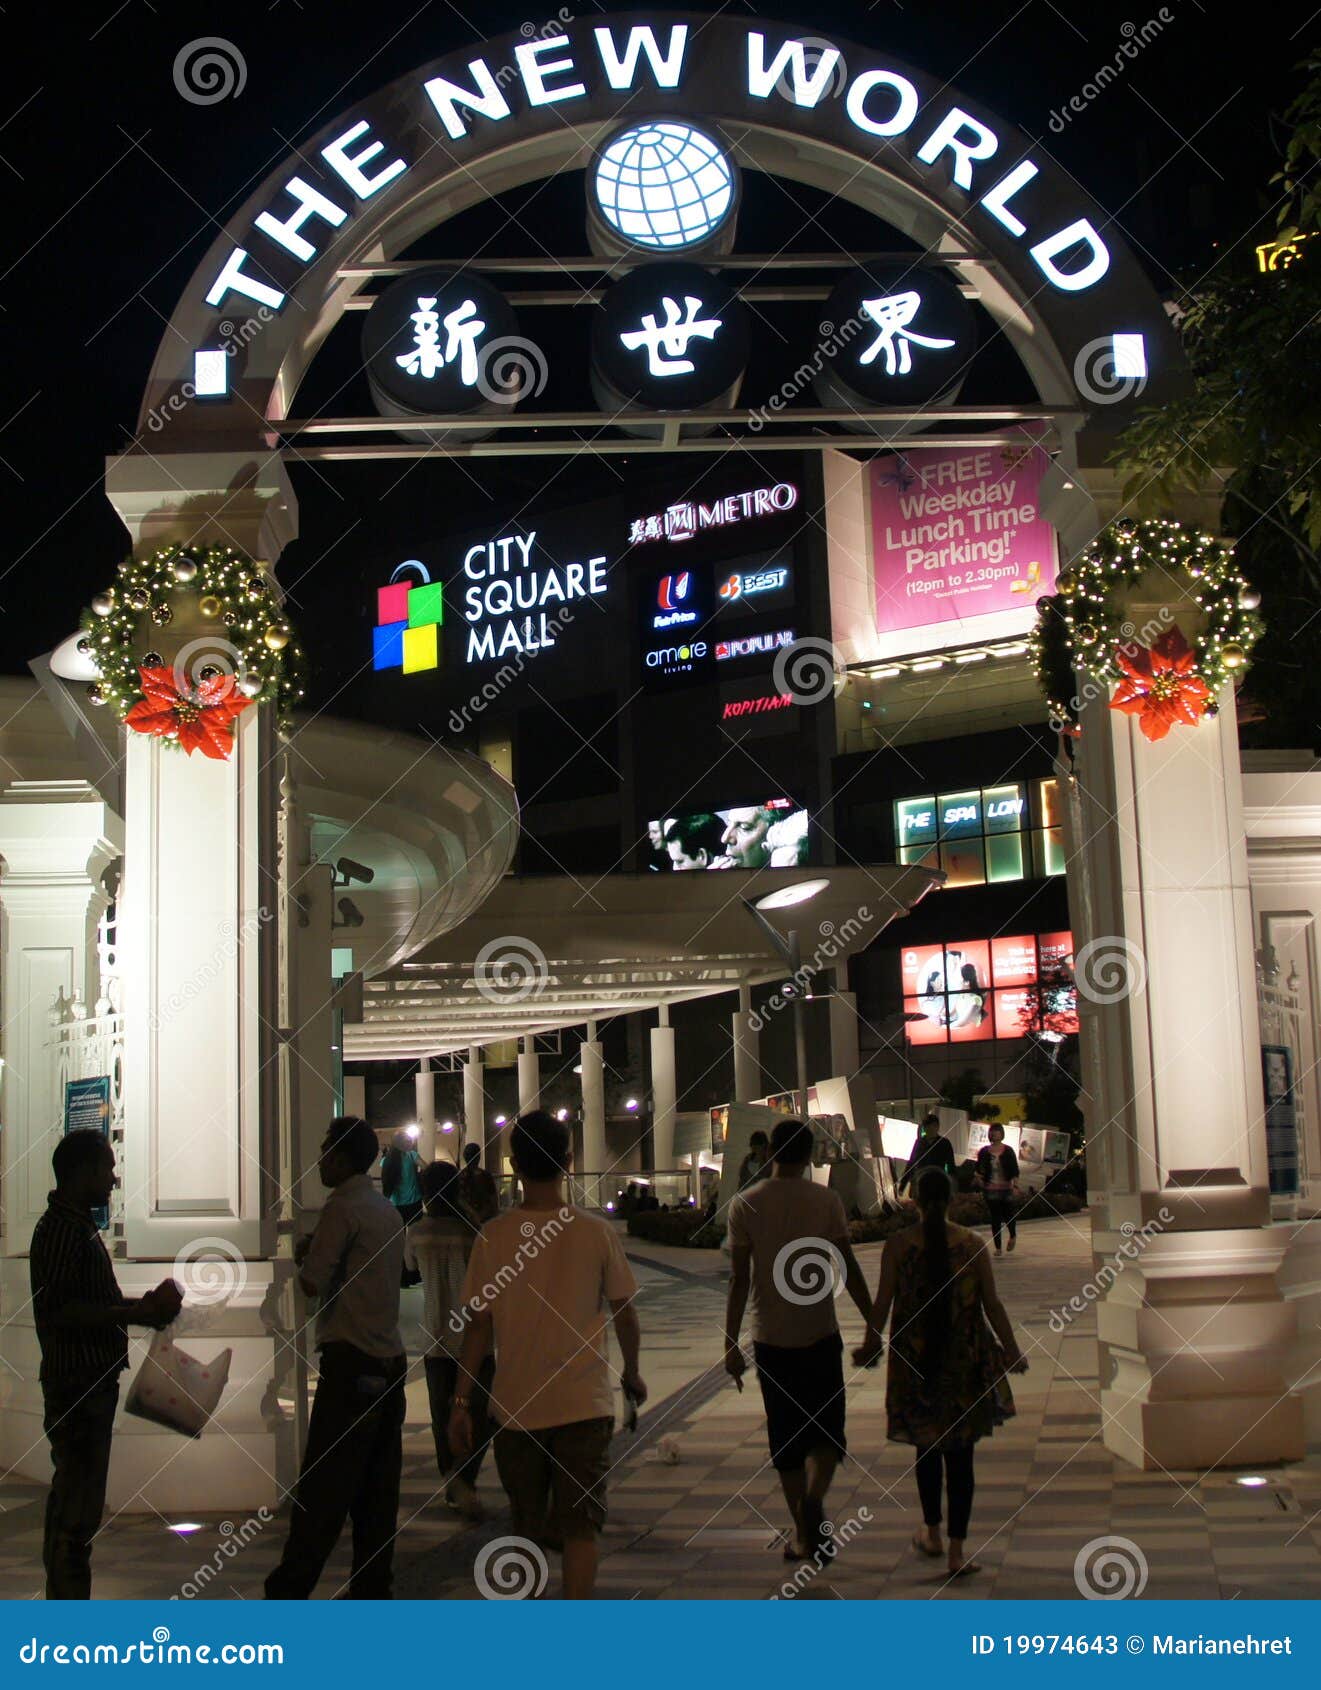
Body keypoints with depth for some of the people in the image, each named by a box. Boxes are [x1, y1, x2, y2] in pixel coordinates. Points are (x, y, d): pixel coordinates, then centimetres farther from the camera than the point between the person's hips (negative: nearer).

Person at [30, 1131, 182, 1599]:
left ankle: (65, 1608, 28)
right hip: (77, 1383, -11)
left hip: (90, 1382, 11)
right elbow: (58, 1310, -24)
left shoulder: (79, 1225, 15)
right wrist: (135, 1314, -21)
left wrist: (140, 1304, 10)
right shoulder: (60, 1228, -17)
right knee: (77, 1508, -7)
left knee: (72, 1497, 18)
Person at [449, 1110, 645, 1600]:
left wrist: (461, 1403, 2)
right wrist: (632, 1373, 19)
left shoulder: (494, 1236, -6)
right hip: (584, 1403, -1)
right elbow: (625, 1313, 2)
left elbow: (478, 1326, -5)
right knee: (579, 1527, 3)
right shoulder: (597, 1233, -7)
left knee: (527, 1527, 17)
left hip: (515, 1407, 1)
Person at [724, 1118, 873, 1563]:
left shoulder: (745, 1205, -3)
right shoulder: (826, 1200, -4)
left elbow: (738, 1280, -5)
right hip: (820, 1333, -1)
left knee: (785, 1434, 10)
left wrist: (731, 1344, 0)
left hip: (770, 1338, 1)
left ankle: (804, 1534, 13)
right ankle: (814, 1496, -15)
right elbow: (848, 1268, -4)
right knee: (827, 1424, 11)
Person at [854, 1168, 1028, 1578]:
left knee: (927, 1446, 19)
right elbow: (992, 1305, -3)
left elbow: (882, 1305, -4)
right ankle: (957, 1551, 4)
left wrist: (869, 1347, 12)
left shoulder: (898, 1245, -7)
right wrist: (1011, 1351, 9)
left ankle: (932, 1534, 31)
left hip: (915, 1360, 1)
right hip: (965, 1359, 0)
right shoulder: (972, 1244, -6)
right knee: (960, 1454, 5)